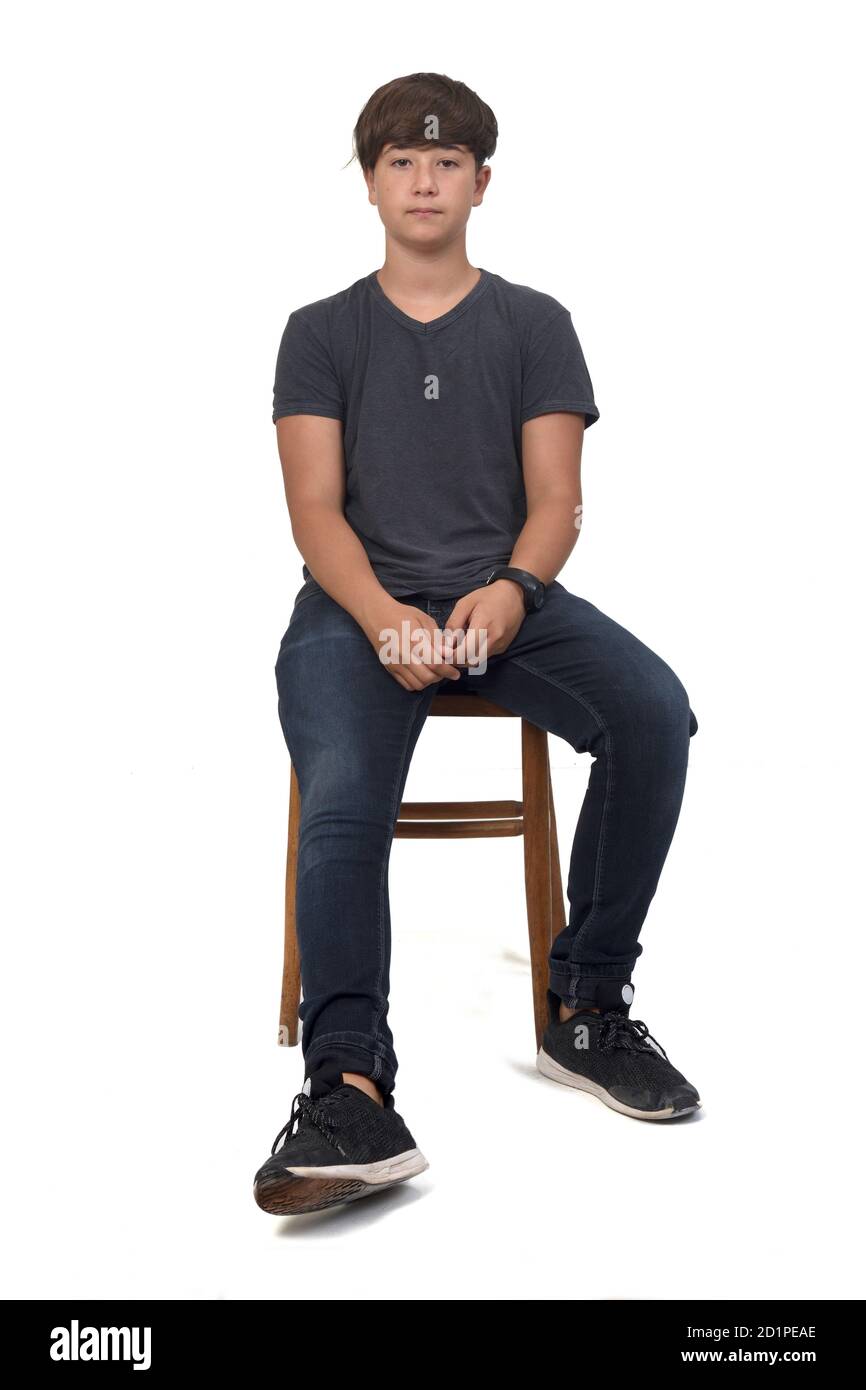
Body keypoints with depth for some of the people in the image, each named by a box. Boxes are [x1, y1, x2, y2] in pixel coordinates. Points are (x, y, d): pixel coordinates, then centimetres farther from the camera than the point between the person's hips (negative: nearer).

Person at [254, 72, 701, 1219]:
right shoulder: (322, 332, 14)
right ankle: (350, 1091, -38)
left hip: (506, 595, 1)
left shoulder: (534, 324, 15)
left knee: (654, 713, -28)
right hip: (359, 603, -1)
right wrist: (386, 618, -19)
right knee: (341, 797, -32)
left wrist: (508, 594, -18)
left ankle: (589, 1008, -14)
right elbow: (317, 510, 2)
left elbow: (555, 502, 6)